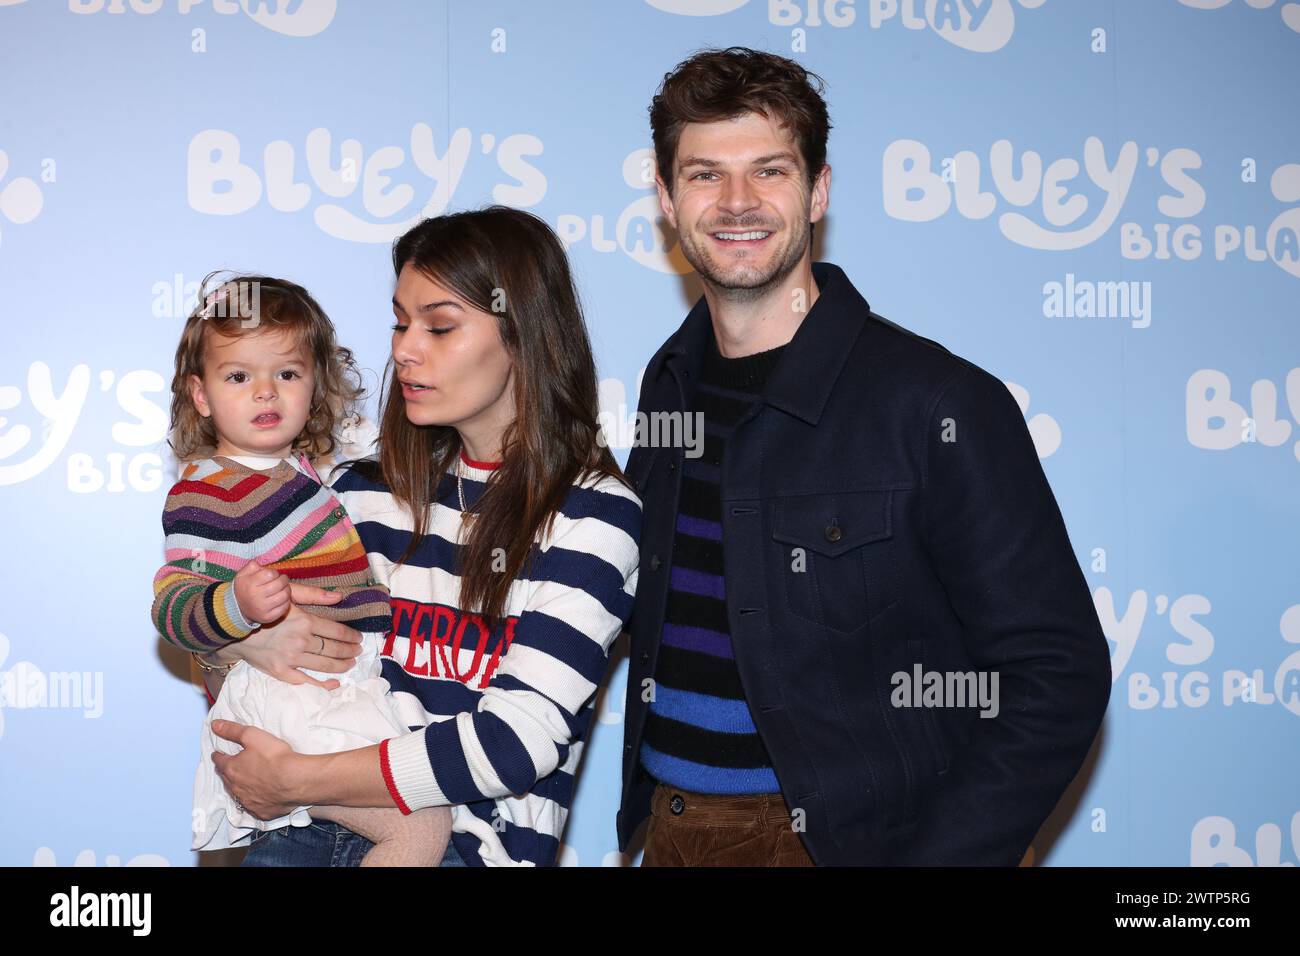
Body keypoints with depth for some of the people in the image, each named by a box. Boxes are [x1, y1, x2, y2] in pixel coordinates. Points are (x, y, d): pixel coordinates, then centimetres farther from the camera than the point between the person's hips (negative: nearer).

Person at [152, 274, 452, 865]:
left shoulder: (299, 466, 16)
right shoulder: (207, 493, -12)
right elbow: (173, 607, -21)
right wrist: (238, 604, -38)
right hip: (287, 700, -10)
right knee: (423, 827, -17)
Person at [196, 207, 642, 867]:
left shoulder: (593, 515, -4)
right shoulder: (366, 490, 11)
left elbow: (520, 738, -14)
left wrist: (296, 779, -12)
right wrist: (248, 640, -4)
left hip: (470, 838, -4)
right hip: (316, 826, 5)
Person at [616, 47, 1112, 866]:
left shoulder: (939, 405, -15)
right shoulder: (670, 384, 4)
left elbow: (1057, 673, -14)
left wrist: (934, 854, -20)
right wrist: (648, 808, 3)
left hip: (852, 838, -5)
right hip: (671, 827, 5)